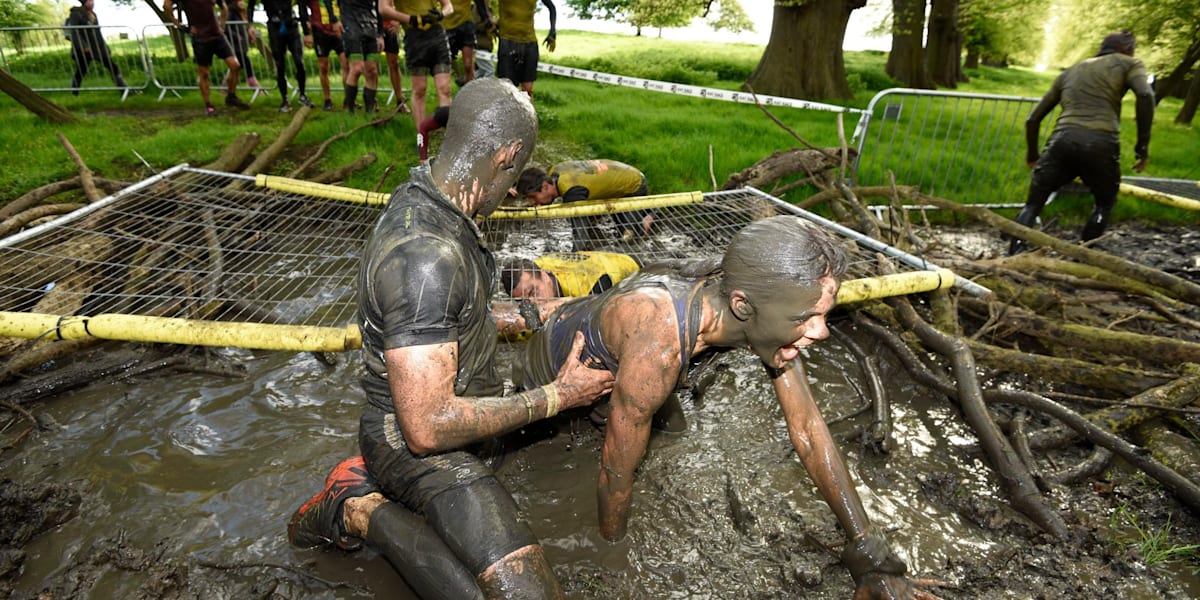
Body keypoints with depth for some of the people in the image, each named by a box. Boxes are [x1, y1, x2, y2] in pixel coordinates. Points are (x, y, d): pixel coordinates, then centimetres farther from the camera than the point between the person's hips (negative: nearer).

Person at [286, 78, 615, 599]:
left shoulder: (421, 199, 2)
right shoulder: (425, 257, -30)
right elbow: (428, 428, -28)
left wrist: (528, 314, 18)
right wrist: (555, 398, -18)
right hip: (422, 448, -10)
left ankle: (371, 486, 11)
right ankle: (361, 512, -3)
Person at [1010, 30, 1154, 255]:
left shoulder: (1069, 72, 30)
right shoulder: (1129, 64, 19)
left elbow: (1033, 119, 27)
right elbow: (1145, 95, -2)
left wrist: (1032, 155, 38)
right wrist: (1143, 145, 1)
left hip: (1062, 140, 2)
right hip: (1100, 144, -2)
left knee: (1032, 205, 9)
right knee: (1104, 204, 22)